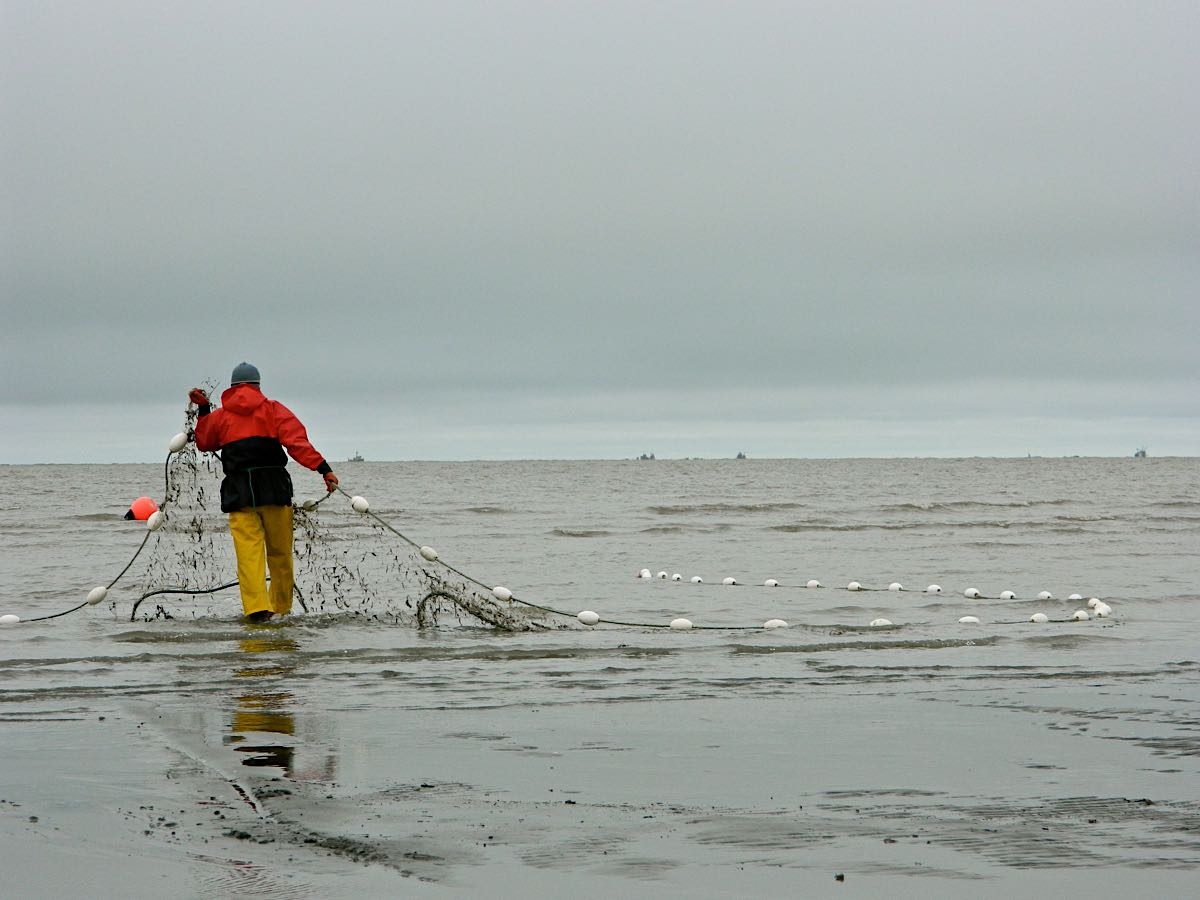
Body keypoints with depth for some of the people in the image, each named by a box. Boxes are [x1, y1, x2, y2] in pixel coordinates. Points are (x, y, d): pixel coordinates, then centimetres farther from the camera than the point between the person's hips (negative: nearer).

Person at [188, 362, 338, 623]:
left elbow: (204, 443, 29)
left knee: (249, 550, -6)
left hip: (238, 491, 1)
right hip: (274, 488, -1)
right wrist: (323, 468, -15)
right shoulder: (273, 410, 6)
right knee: (279, 552, 11)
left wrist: (203, 411, 35)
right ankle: (282, 606, 20)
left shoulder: (220, 416, 11)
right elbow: (297, 442, -8)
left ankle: (257, 607, -21)